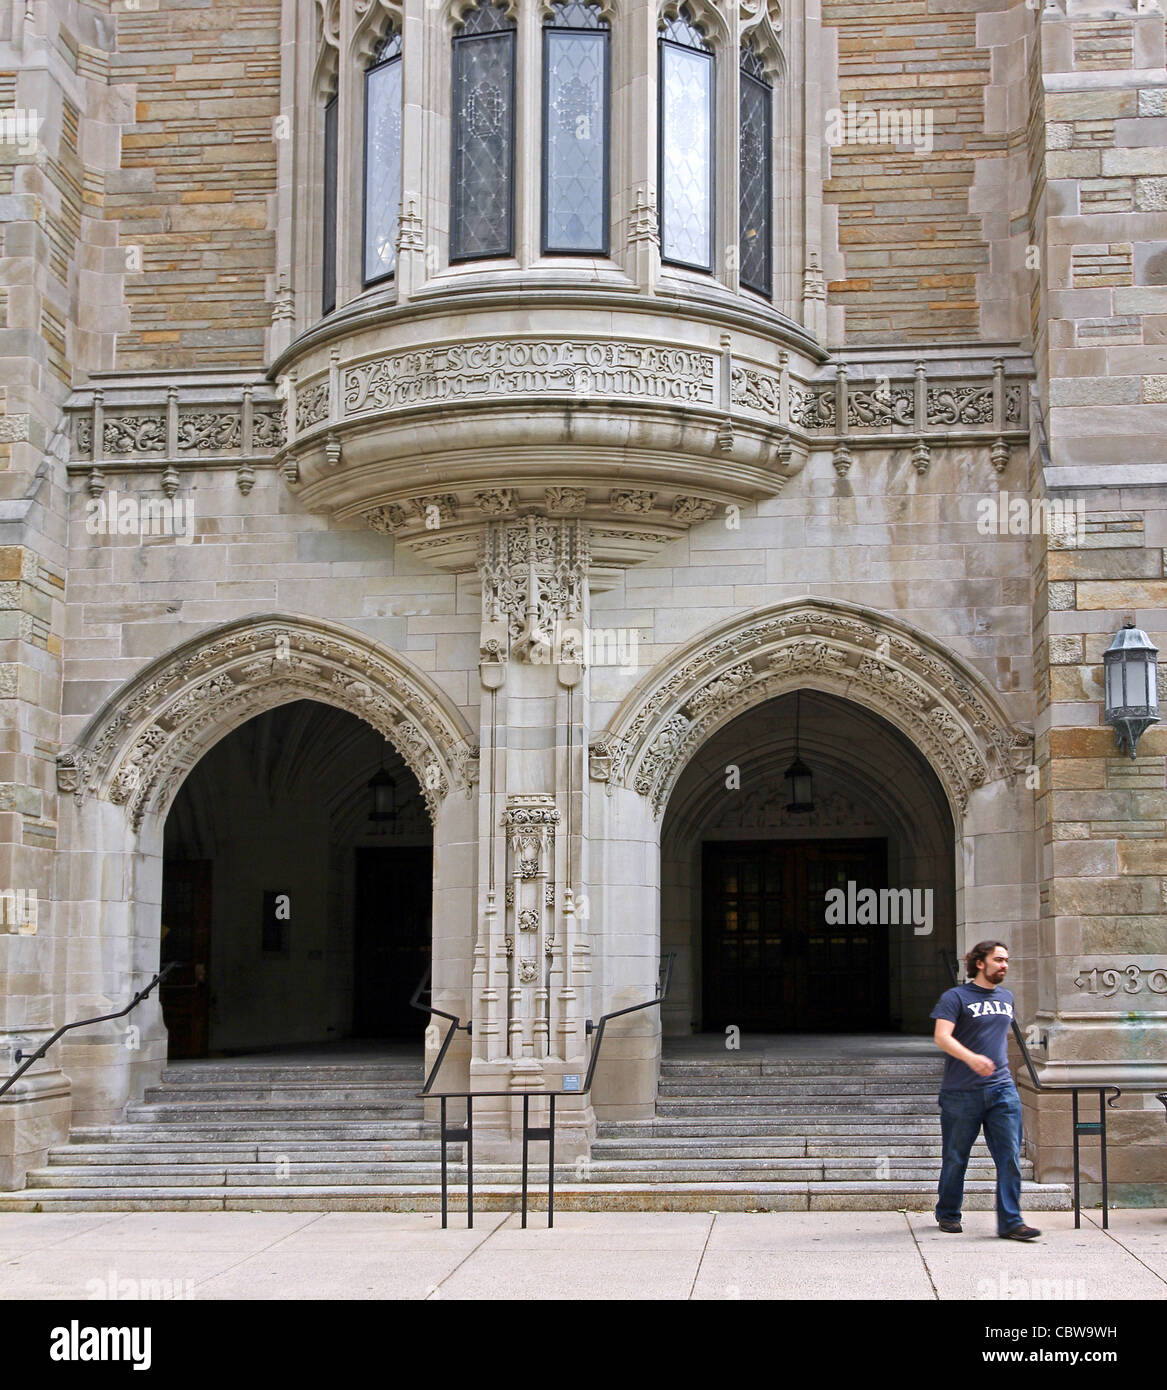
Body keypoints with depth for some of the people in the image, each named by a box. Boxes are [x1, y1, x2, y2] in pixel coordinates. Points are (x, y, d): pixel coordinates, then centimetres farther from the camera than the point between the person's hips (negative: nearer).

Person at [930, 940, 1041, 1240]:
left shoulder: (1006, 998, 15)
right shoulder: (956, 997, -5)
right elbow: (942, 1037, -18)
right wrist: (971, 1058, -33)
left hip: (1002, 1090, 5)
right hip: (961, 1092, -5)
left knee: (1010, 1156, -5)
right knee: (956, 1158, 7)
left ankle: (1010, 1222, -3)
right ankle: (948, 1215, 24)